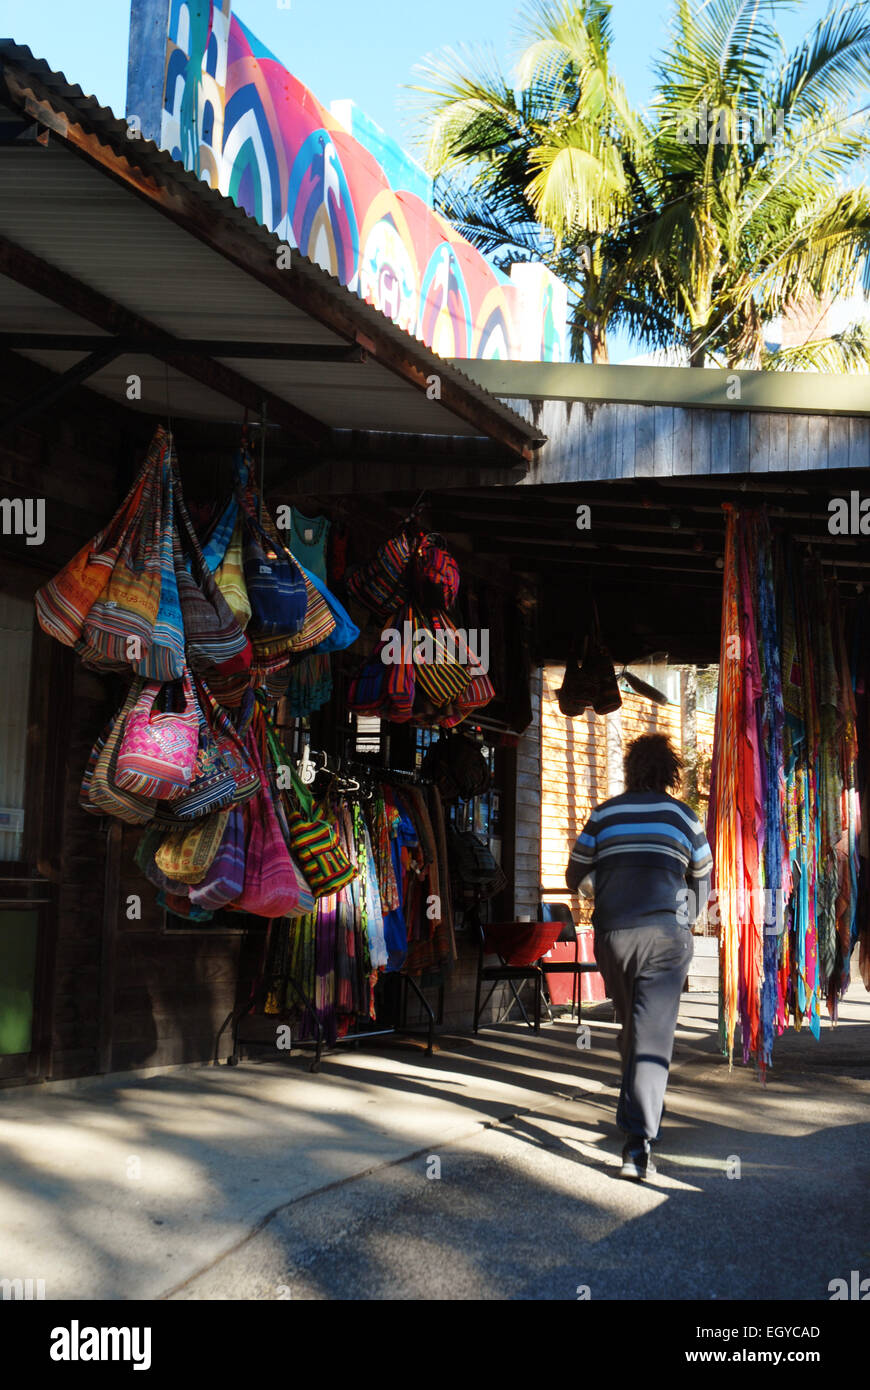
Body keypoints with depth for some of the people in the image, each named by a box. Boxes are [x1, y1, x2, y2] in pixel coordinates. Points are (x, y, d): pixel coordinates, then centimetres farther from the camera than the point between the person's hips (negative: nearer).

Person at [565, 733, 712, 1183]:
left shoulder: (604, 814, 7)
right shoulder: (683, 816, 5)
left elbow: (576, 877, 12)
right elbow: (703, 880, 15)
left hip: (611, 934, 2)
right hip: (666, 934, -2)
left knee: (631, 1026, 20)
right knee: (653, 1035, -6)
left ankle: (641, 1115, 33)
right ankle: (638, 1142, -16)